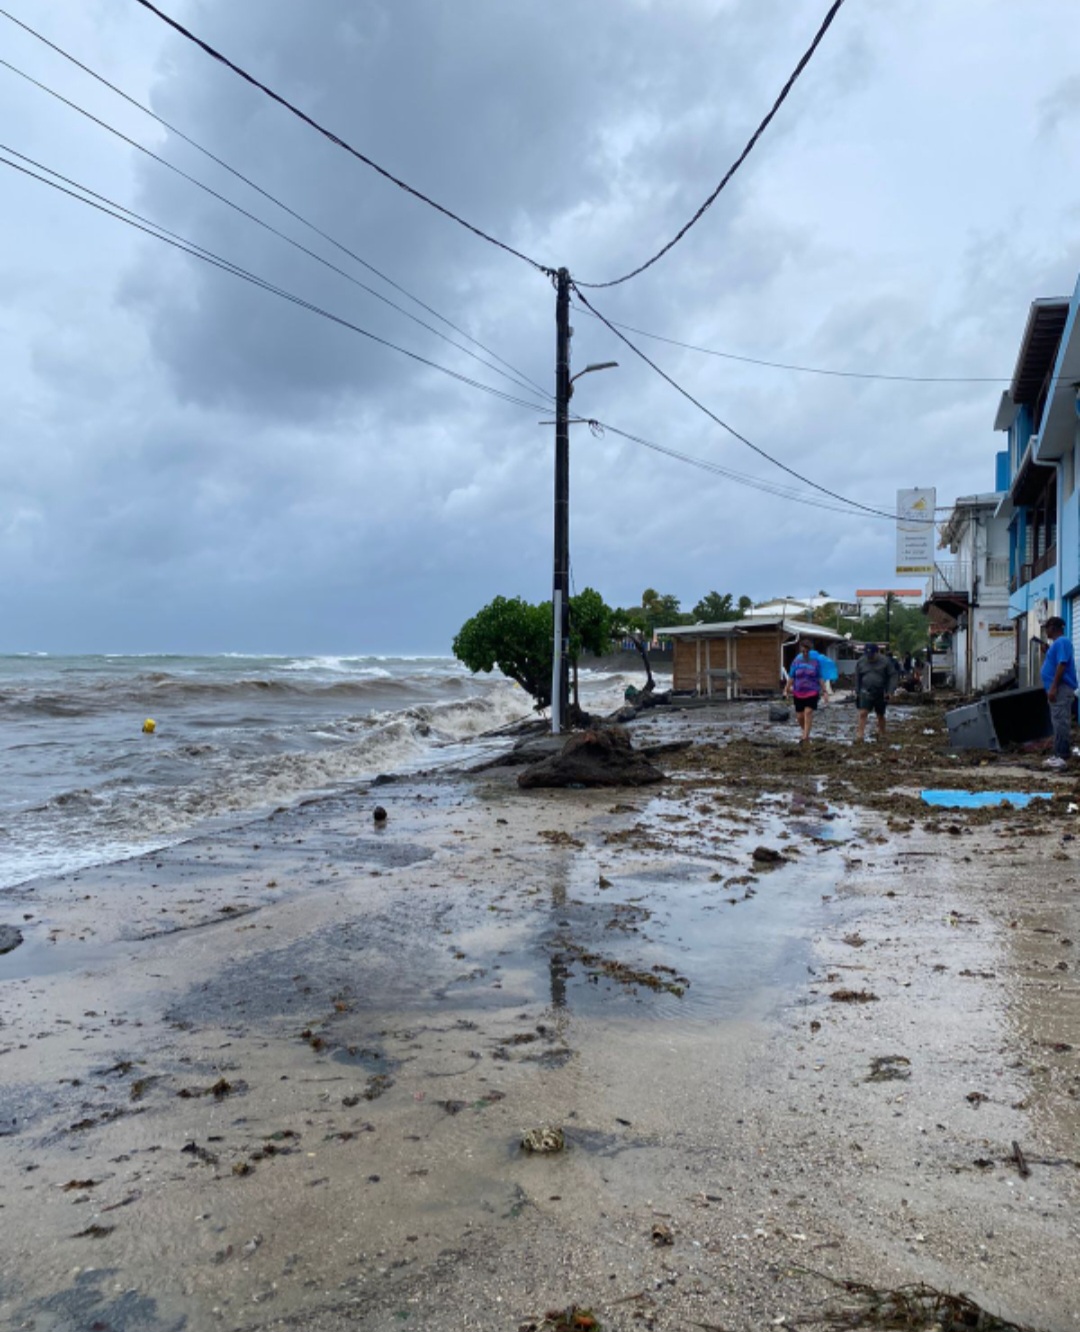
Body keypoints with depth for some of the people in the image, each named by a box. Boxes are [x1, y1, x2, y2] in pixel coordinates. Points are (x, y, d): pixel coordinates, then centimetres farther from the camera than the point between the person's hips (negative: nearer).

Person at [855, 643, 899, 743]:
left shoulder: (886, 661, -5)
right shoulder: (860, 662, 2)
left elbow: (892, 676, -3)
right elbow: (857, 678, 12)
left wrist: (890, 691, -9)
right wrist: (857, 692, 11)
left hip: (881, 693, -1)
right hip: (866, 692, 1)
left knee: (880, 715, 10)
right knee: (862, 713, -13)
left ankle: (882, 735, 26)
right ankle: (860, 735, -15)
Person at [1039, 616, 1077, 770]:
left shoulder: (1062, 642, -12)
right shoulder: (1056, 643, 19)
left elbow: (1062, 665, -21)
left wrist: (1053, 687, -24)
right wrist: (1046, 651, 17)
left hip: (1061, 688, -11)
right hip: (1057, 689, 11)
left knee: (1060, 722, -11)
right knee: (1058, 722, 12)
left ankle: (1061, 756, -12)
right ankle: (1059, 754, 16)